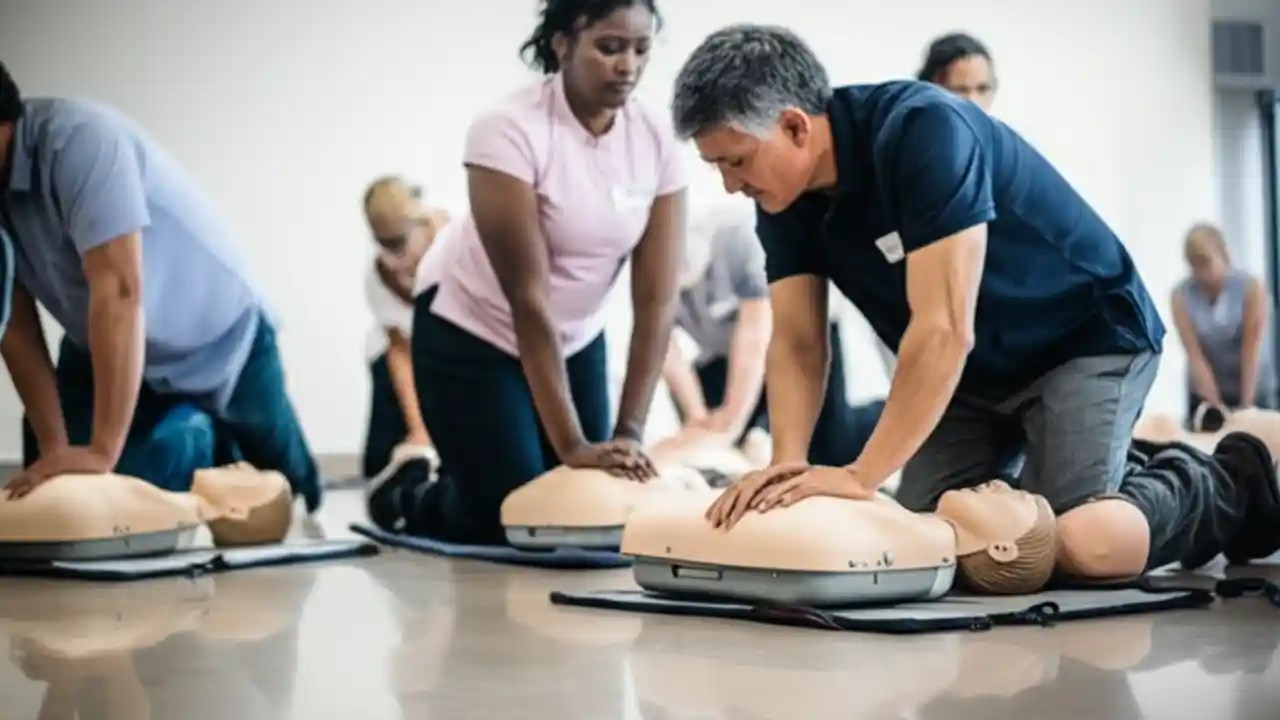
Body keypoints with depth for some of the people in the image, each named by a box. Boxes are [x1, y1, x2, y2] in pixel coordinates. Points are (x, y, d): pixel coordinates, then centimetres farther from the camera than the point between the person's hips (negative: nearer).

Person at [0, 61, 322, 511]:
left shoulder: (77, 138, -35)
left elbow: (118, 290, -41)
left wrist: (103, 450, -44)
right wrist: (53, 446, -19)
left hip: (219, 342, -5)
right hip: (103, 354, 5)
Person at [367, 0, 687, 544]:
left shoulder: (657, 141, -13)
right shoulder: (510, 130, -27)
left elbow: (656, 302, -14)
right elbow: (528, 298, -28)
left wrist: (629, 433, -22)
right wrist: (571, 443, -30)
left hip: (576, 338, 5)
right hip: (474, 335, -5)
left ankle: (456, 488, 31)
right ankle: (406, 501, 25)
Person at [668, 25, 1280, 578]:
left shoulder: (921, 131, -31)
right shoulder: (784, 199, -8)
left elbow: (944, 330, -35)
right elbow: (795, 344, -8)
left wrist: (860, 476, -36)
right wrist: (786, 464, -26)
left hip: (1086, 335, -8)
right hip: (973, 371, 8)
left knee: (1077, 541, -25)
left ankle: (1226, 488, 8)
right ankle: (1132, 470, 18)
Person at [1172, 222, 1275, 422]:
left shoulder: (1250, 287, -14)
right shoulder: (1181, 296, -12)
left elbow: (1251, 350, -18)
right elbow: (1195, 355, -18)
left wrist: (1247, 404, -24)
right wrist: (1216, 405, -26)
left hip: (1252, 387, -1)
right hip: (1205, 390, 1)